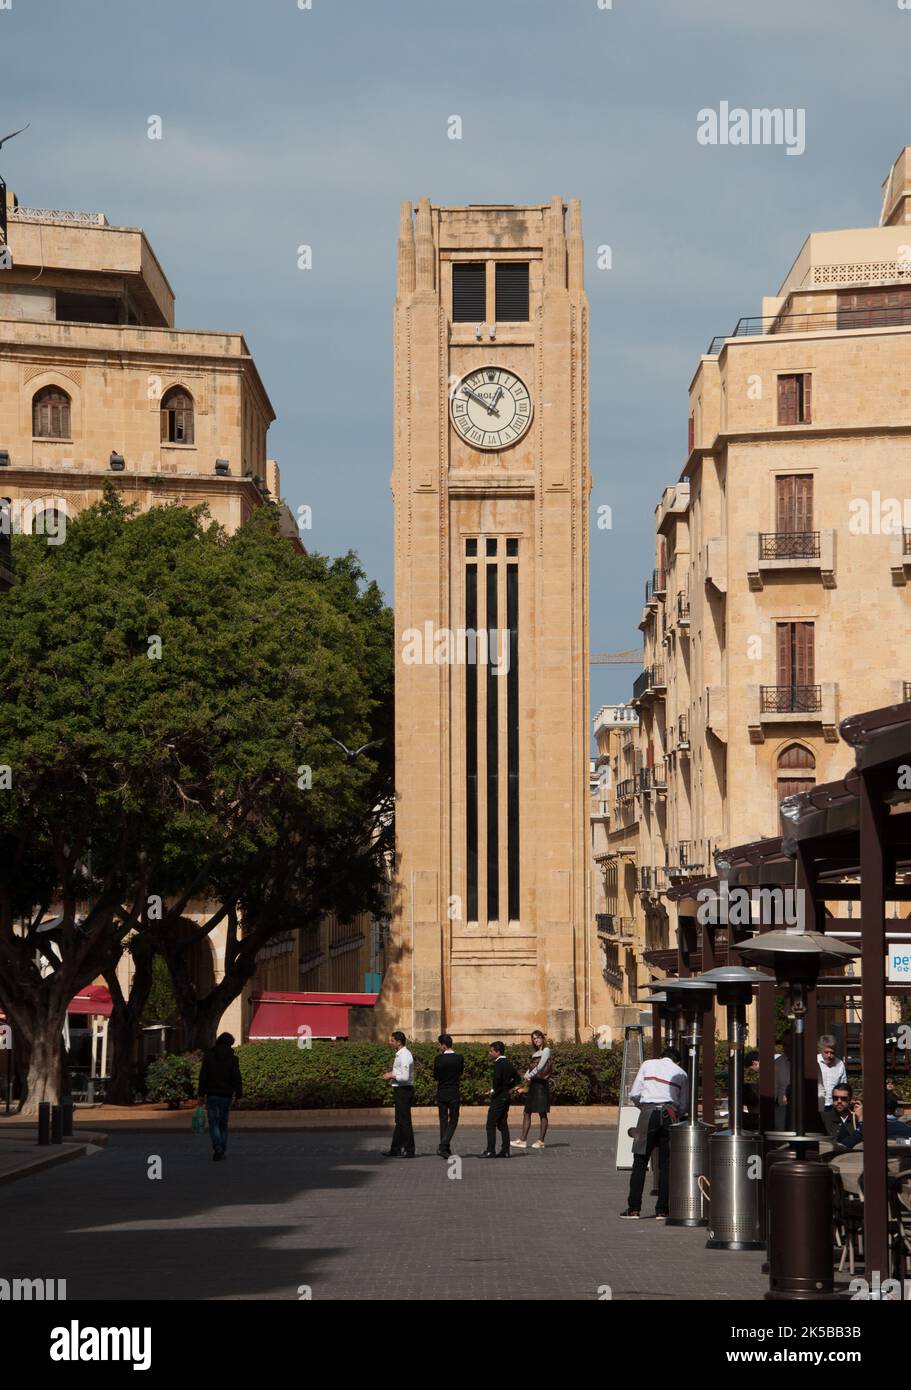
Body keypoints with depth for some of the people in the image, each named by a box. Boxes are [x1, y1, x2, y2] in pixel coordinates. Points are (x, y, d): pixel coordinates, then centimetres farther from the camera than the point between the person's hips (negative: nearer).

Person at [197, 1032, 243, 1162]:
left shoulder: (208, 1056, 0)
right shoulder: (232, 1058, -3)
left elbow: (203, 1077, -1)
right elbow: (236, 1079, -5)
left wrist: (201, 1095, 2)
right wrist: (238, 1095, -1)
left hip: (212, 1095, -1)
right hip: (226, 1095, 1)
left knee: (214, 1124, -1)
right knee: (223, 1123, 13)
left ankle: (217, 1149, -20)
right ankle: (222, 1152, 13)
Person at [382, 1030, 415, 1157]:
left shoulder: (404, 1056, -18)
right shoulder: (399, 1055, 13)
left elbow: (405, 1077, -24)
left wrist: (391, 1076, -13)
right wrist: (391, 1075, 9)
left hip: (404, 1090, -10)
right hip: (399, 1090, 10)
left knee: (405, 1121, -4)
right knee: (399, 1121, 15)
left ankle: (409, 1150, 1)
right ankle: (395, 1149, 22)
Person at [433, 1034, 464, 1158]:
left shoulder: (438, 1058, -10)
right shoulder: (459, 1058, -8)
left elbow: (435, 1075, 2)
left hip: (441, 1093, 1)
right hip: (454, 1094, -1)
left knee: (443, 1121, 12)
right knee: (453, 1121, 5)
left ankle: (446, 1149, 15)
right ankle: (443, 1146, -12)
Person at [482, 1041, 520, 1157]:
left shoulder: (498, 1064, -15)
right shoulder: (508, 1063, 12)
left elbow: (497, 1078, -30)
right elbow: (517, 1079, 19)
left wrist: (494, 1090, -15)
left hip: (498, 1097, -9)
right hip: (506, 1097, 9)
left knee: (491, 1124, -6)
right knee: (503, 1124, 11)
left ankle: (490, 1150, -9)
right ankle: (505, 1150, 10)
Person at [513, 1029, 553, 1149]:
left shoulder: (546, 1050, -3)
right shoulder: (535, 1053, 20)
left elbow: (540, 1066, -13)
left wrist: (529, 1075, -9)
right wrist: (525, 1077, 2)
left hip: (541, 1084, -8)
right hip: (532, 1084, 8)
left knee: (542, 1113, -3)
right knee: (527, 1112, 2)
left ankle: (541, 1141, -1)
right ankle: (523, 1140, 1)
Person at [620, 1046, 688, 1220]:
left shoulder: (647, 1065, 12)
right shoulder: (681, 1073, 15)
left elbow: (634, 1094, 8)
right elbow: (683, 1106, 12)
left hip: (648, 1113, -1)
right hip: (670, 1115, 1)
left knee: (640, 1161, 2)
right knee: (666, 1164, 6)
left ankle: (634, 1209, -1)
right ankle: (662, 1210, 3)